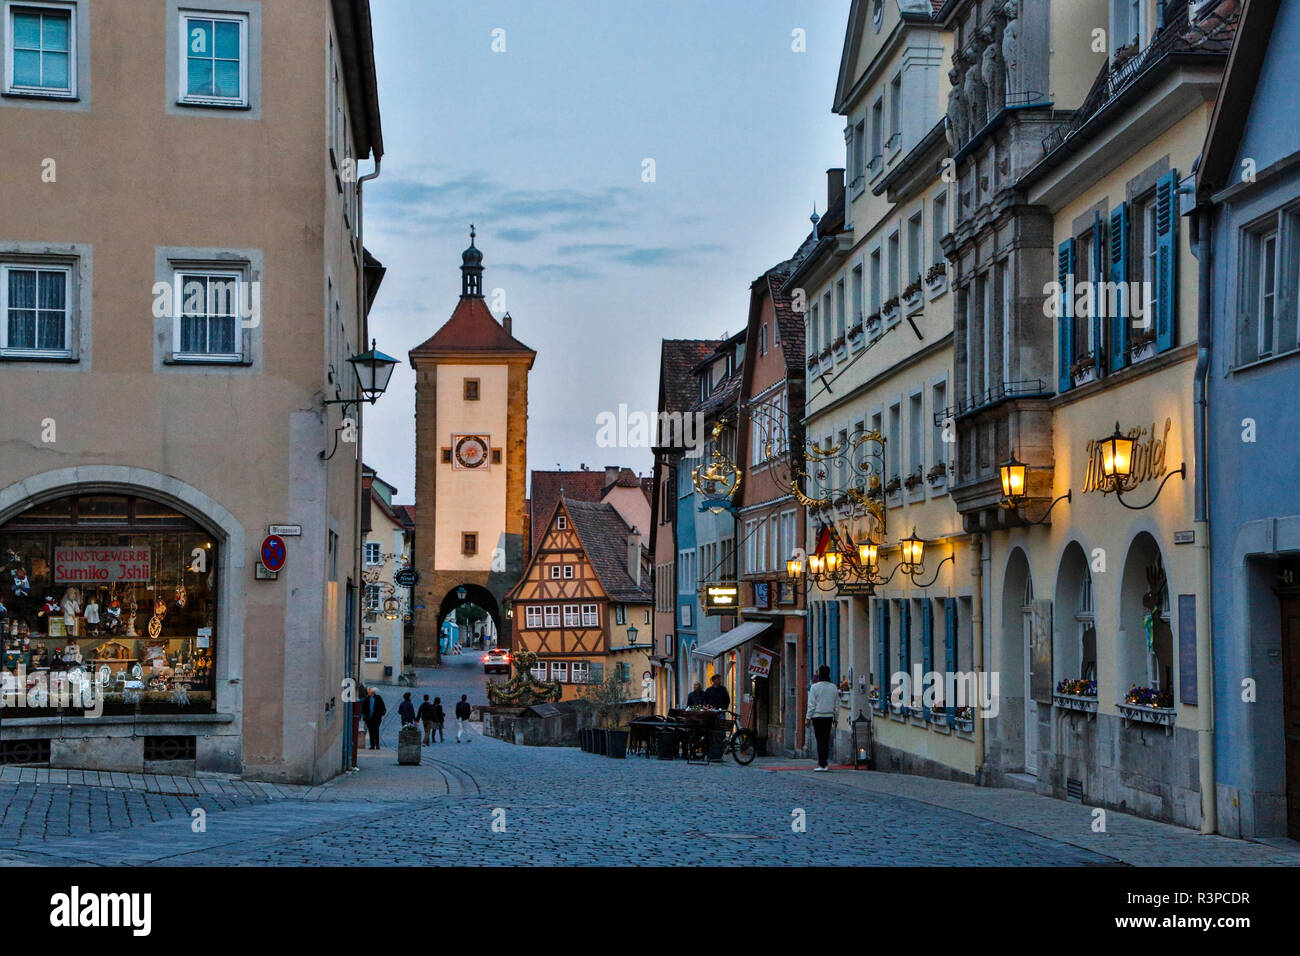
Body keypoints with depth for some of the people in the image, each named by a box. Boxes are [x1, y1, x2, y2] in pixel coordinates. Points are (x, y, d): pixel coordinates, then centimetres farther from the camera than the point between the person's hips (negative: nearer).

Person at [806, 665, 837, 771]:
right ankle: (824, 763, 8)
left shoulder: (814, 687, -9)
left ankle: (822, 765, -5)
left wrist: (808, 718, -3)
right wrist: (835, 717, 16)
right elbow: (836, 704, 7)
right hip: (829, 716, 4)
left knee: (820, 740, -2)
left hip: (817, 716, -4)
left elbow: (811, 704, -8)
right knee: (826, 740, 8)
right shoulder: (833, 687, 3)